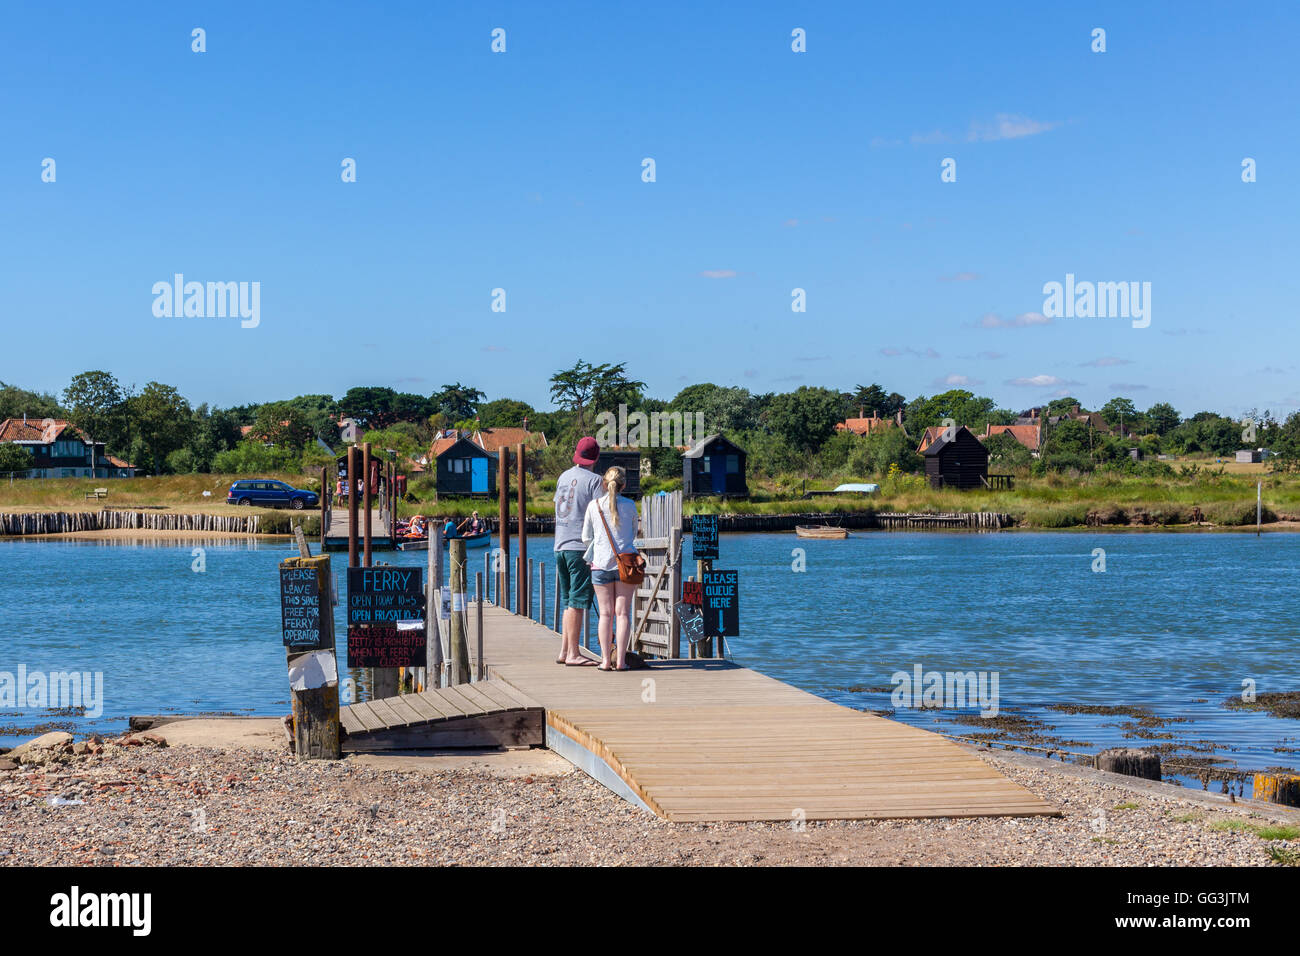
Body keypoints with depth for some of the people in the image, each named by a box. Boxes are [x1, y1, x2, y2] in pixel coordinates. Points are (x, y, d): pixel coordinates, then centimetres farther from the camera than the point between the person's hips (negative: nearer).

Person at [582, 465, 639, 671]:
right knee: (623, 612, 1)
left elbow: (586, 538, 7)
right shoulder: (629, 505, 1)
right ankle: (620, 660, -3)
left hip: (600, 563, 1)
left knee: (605, 613, 4)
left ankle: (605, 660, 0)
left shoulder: (594, 506, 1)